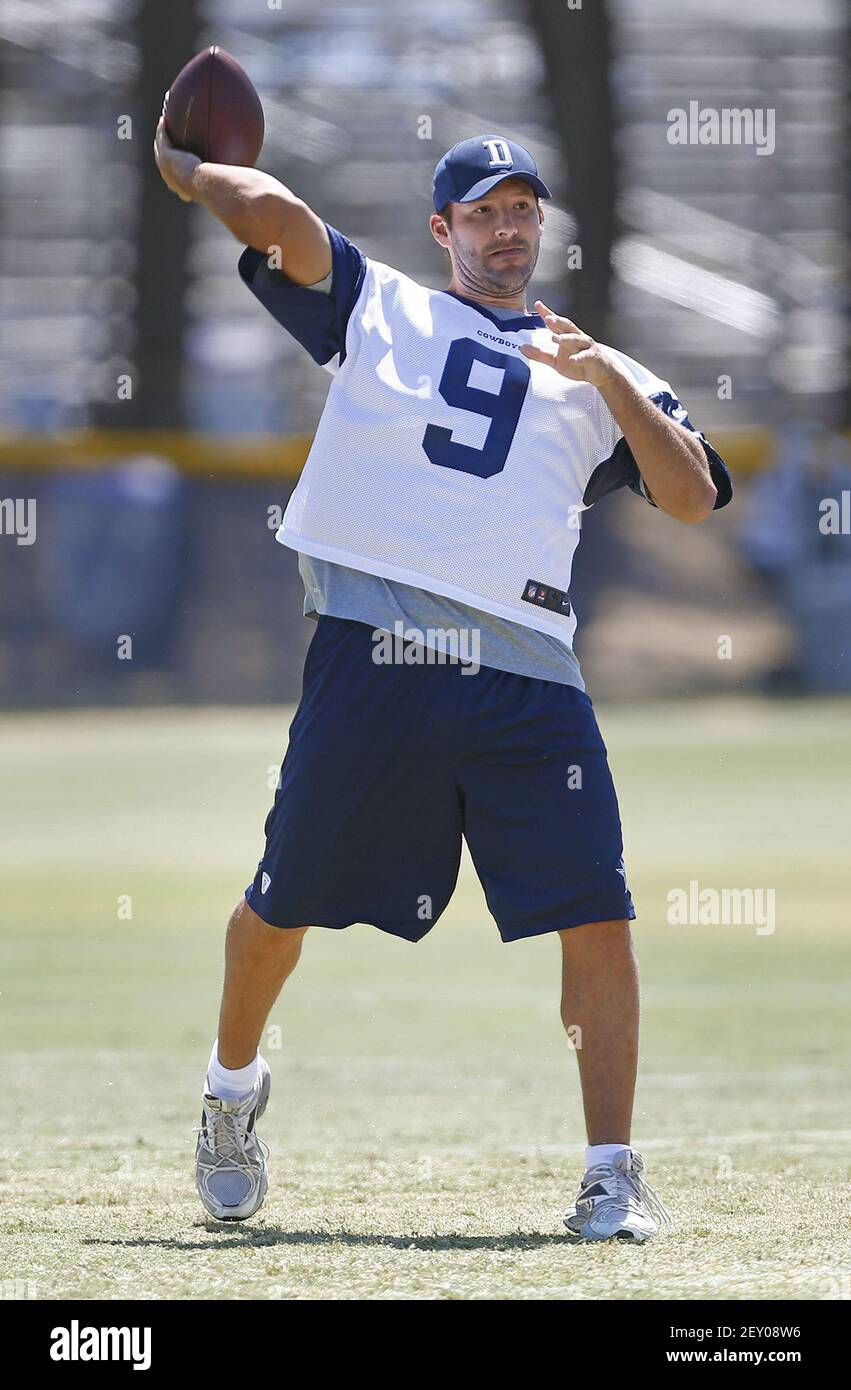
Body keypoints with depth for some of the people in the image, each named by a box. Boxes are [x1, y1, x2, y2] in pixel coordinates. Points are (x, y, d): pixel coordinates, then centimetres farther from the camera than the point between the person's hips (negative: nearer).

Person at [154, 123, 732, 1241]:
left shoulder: (597, 376, 20)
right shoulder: (376, 309, 15)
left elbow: (693, 497, 6)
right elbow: (274, 213, 0)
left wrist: (611, 379, -4)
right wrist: (185, 172, 14)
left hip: (525, 676, 1)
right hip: (371, 649, -1)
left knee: (596, 917, -10)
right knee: (283, 904, 7)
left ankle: (614, 1175, -4)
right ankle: (234, 1087, 35)